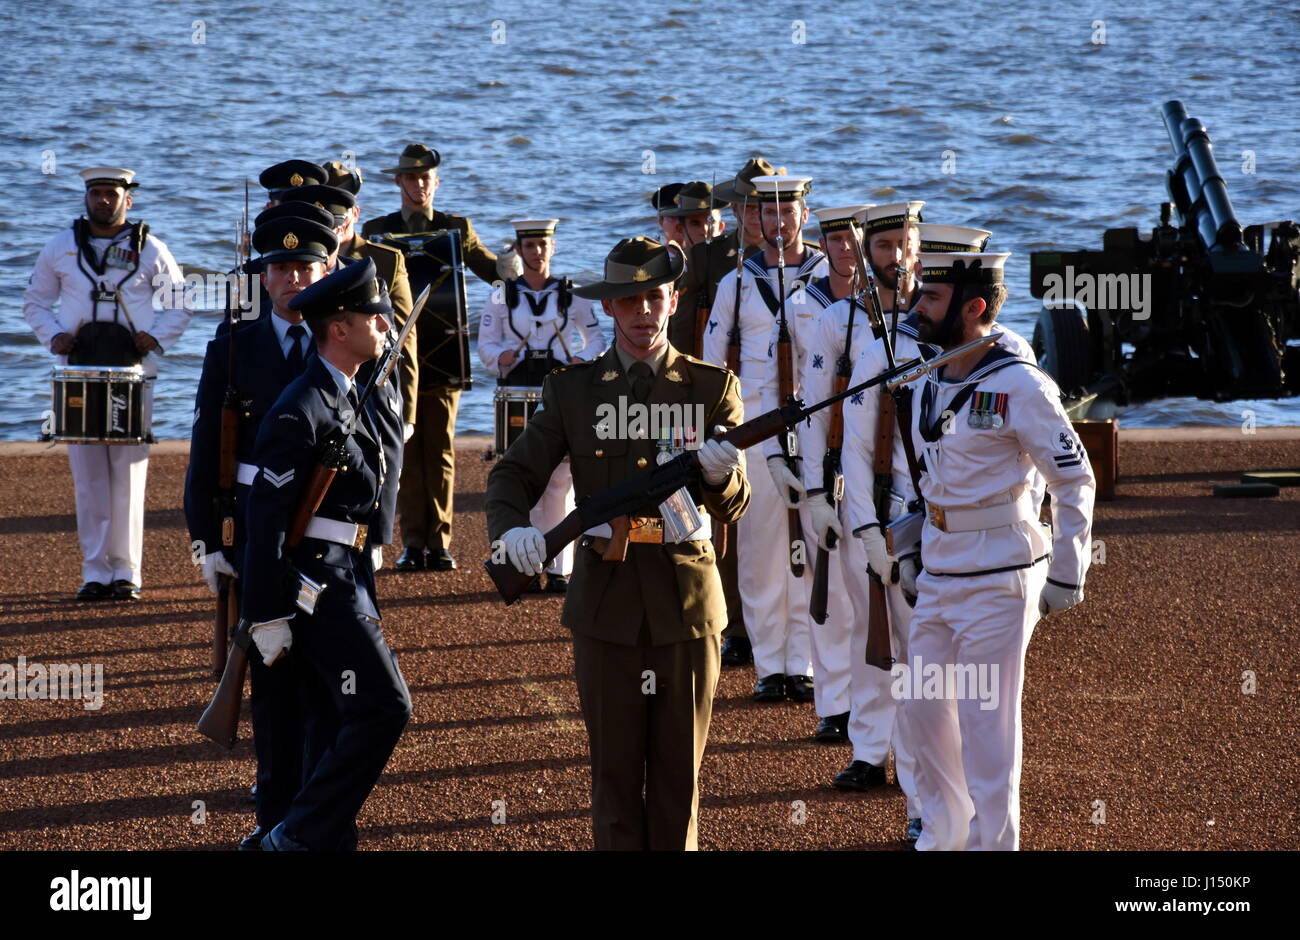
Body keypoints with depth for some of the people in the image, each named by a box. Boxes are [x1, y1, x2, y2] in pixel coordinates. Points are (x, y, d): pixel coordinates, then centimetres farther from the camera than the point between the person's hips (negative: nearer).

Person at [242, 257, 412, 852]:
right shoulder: (302, 411, -17)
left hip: (347, 576, 10)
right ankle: (297, 837, -8)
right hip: (318, 582, -10)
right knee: (384, 709, -13)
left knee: (343, 721, 12)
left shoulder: (350, 400, 14)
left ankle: (328, 840, 18)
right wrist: (267, 617, -19)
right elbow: (265, 517, -18)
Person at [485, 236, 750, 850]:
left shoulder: (711, 387, 3)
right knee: (615, 767, 5)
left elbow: (732, 508, -2)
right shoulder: (573, 390, 4)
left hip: (686, 599, 0)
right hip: (607, 601, 0)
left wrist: (719, 476, -27)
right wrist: (511, 528, -20)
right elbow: (514, 475, 2)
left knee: (679, 769, 7)